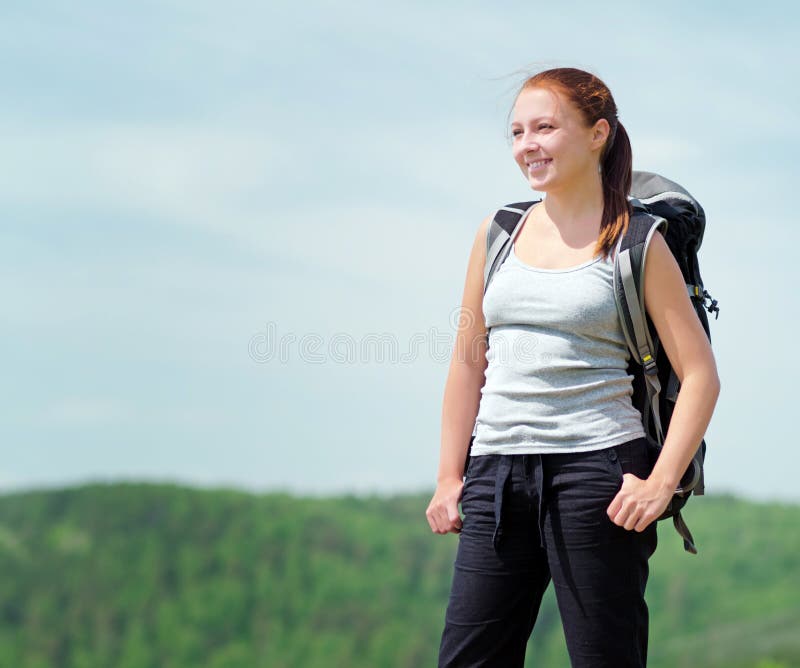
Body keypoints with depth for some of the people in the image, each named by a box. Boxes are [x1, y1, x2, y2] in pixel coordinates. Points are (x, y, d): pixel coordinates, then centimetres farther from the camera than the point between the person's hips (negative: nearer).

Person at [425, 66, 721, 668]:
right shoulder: (498, 234, 13)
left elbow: (700, 374, -1)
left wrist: (661, 482, -11)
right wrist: (450, 477, 11)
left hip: (597, 468, -4)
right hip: (497, 475, 4)